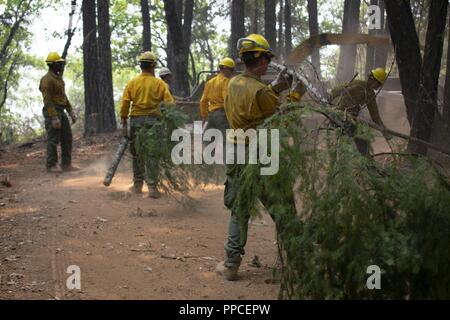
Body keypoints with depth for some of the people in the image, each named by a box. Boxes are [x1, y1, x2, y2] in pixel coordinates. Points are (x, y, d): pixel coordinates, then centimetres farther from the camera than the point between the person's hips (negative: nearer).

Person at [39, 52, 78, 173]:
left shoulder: (58, 78, 16)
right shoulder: (47, 79, -15)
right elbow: (47, 100, -20)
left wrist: (71, 112, 17)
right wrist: (54, 118, -24)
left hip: (61, 112, 9)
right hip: (52, 112, -9)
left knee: (67, 138, 8)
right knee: (53, 140, -5)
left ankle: (66, 164, 13)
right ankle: (51, 165, 3)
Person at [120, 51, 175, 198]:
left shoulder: (132, 83, 3)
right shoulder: (159, 83, -1)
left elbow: (125, 104, -1)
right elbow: (170, 103, -7)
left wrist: (124, 122, 5)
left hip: (136, 120, 2)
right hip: (153, 121, -2)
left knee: (137, 153, 13)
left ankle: (138, 185, 20)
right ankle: (152, 187, -4)